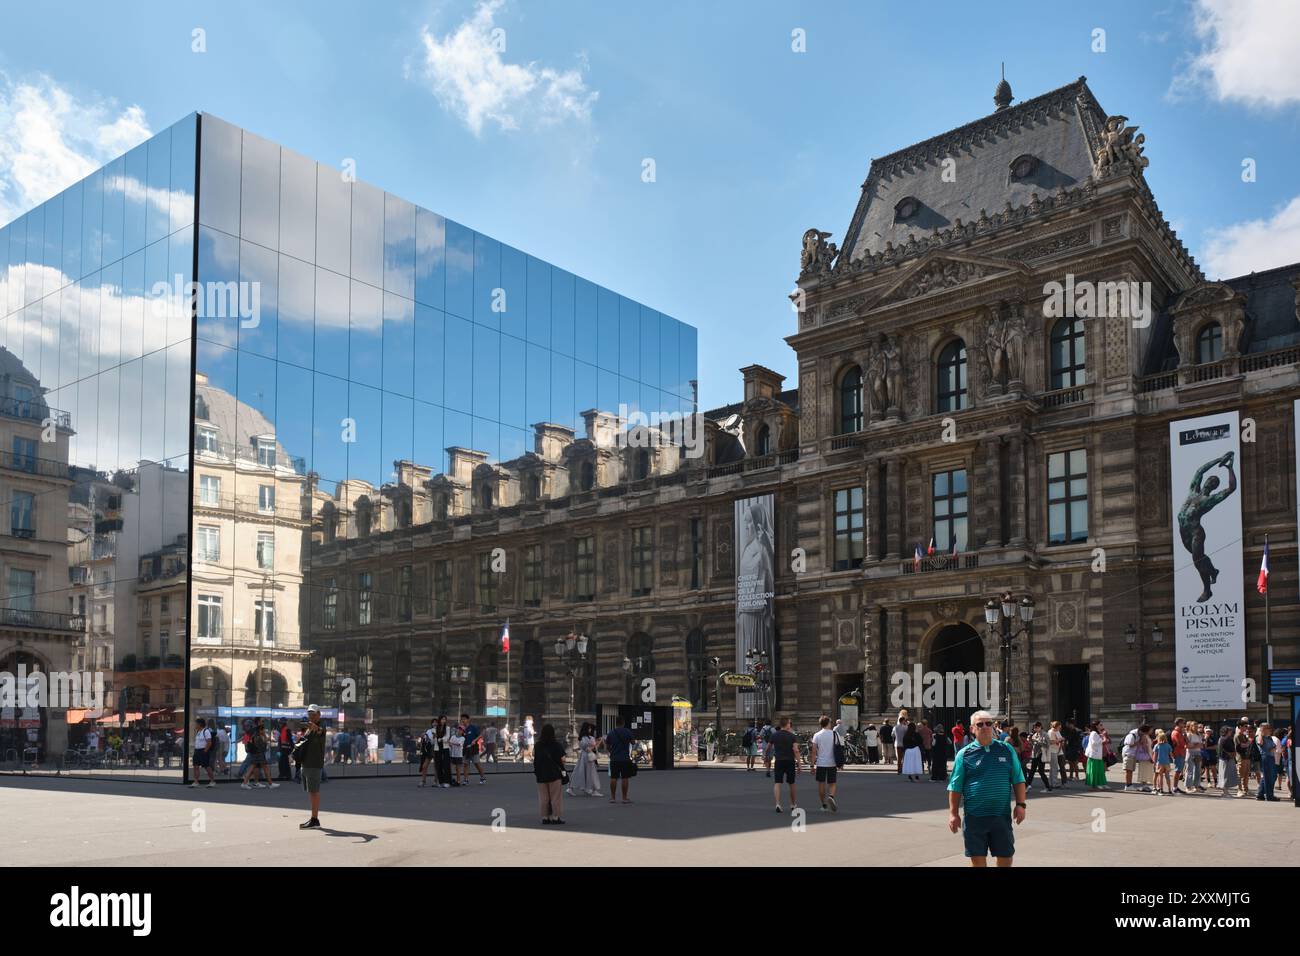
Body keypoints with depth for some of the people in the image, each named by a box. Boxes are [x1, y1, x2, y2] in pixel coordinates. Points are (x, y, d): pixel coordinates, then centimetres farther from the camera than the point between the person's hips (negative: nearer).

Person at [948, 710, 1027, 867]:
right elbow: (955, 787, 1)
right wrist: (953, 814, -4)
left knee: (1006, 855, 8)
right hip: (975, 817, -1)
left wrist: (1020, 805, 0)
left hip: (1002, 815, 2)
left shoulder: (1006, 750, 6)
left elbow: (1018, 780, 10)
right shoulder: (964, 754, 0)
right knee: (977, 857, 5)